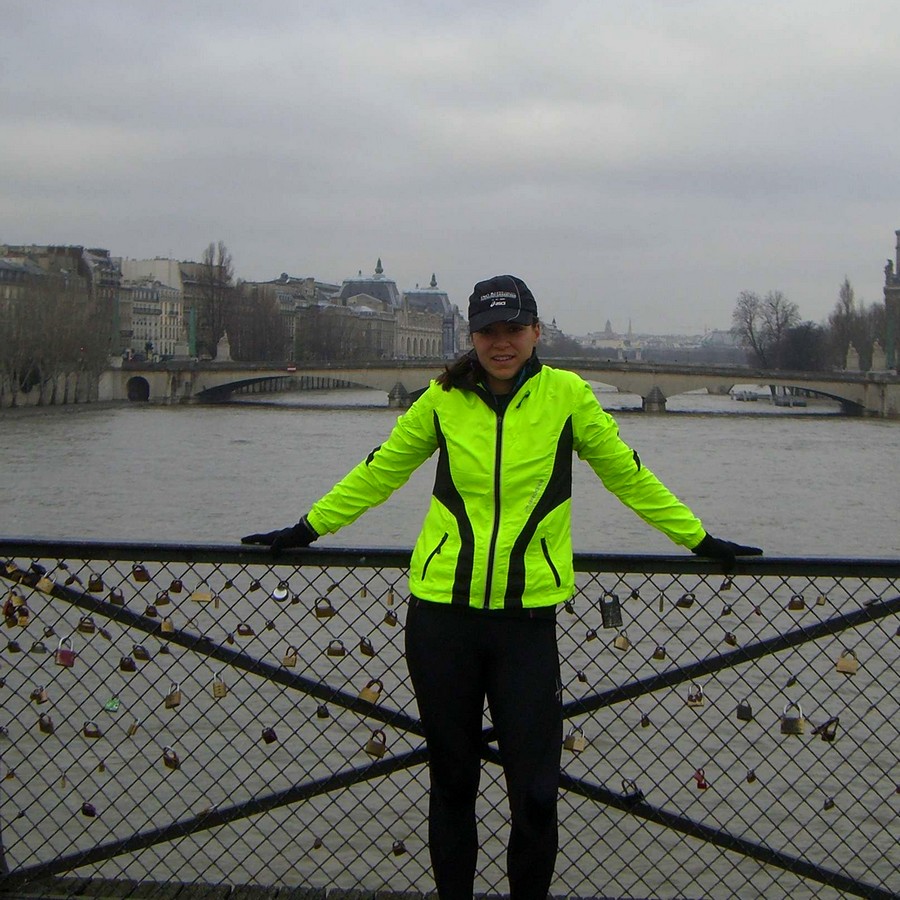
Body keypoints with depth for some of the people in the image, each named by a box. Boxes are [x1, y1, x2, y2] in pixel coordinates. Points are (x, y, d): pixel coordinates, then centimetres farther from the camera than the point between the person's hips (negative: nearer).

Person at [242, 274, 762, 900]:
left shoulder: (566, 395, 0)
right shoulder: (444, 400, 3)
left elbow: (628, 476, 11)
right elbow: (380, 472, 16)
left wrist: (699, 540, 16)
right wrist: (306, 529, 19)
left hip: (527, 615, -1)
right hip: (442, 613, 1)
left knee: (535, 791, -2)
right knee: (452, 780, 12)